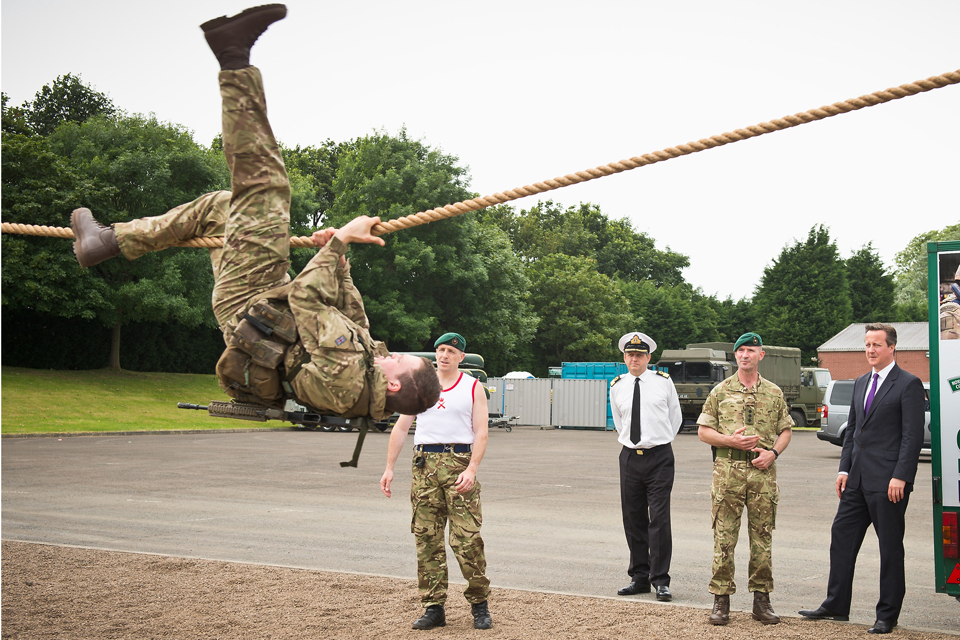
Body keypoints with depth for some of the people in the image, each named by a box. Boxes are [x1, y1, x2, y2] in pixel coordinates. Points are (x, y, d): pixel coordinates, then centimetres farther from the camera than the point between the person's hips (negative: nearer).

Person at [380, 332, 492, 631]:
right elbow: (401, 428, 13)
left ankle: (479, 604, 6)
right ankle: (434, 607, 10)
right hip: (424, 463, 3)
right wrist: (389, 468, 6)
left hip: (459, 462, -3)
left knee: (467, 539, -8)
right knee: (427, 538, 3)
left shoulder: (474, 388, 5)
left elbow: (481, 433, 0)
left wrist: (472, 469, -14)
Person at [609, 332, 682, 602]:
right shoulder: (617, 386, 7)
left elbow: (676, 418, 13)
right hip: (629, 457, 3)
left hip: (659, 457, -3)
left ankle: (661, 581, -3)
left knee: (659, 519, -8)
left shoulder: (664, 382, 1)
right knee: (633, 520, 6)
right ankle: (639, 578, 15)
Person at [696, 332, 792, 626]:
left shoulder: (774, 393, 11)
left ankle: (761, 597, 14)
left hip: (763, 472, 1)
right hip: (728, 470, -1)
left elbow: (785, 430, 15)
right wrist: (731, 440, -10)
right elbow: (704, 431, 6)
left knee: (762, 538, 5)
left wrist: (773, 452, -4)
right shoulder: (720, 391, 7)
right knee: (724, 538, -2)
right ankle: (721, 598, 5)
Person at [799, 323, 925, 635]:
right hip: (858, 479, 8)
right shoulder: (861, 383, 15)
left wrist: (900, 477, -18)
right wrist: (844, 469, 9)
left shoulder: (908, 384, -7)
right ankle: (836, 605, 19)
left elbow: (913, 435, -12)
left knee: (890, 547, 3)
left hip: (888, 481, -7)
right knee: (842, 537, 9)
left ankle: (887, 615, 13)